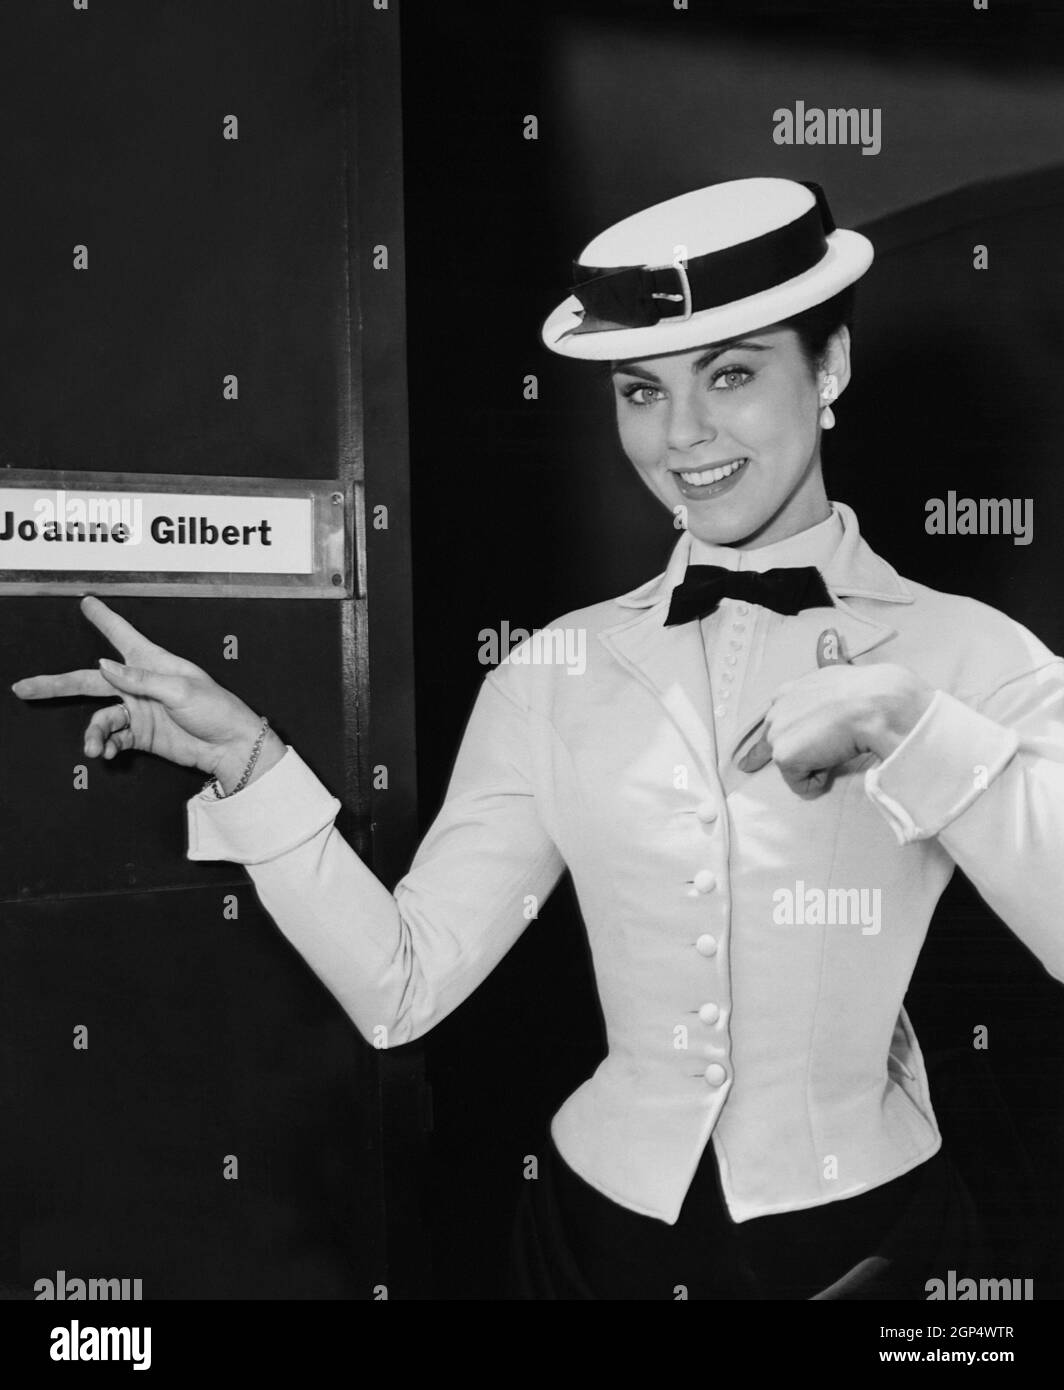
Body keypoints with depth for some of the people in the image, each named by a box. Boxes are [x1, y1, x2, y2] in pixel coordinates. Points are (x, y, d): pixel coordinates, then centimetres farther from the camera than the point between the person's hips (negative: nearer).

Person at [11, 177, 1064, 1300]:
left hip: (867, 1240, -1)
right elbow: (401, 987, -6)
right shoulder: (555, 675, -2)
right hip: (602, 1233, 2)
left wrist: (909, 727, -30)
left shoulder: (967, 656, -9)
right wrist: (247, 761, -15)